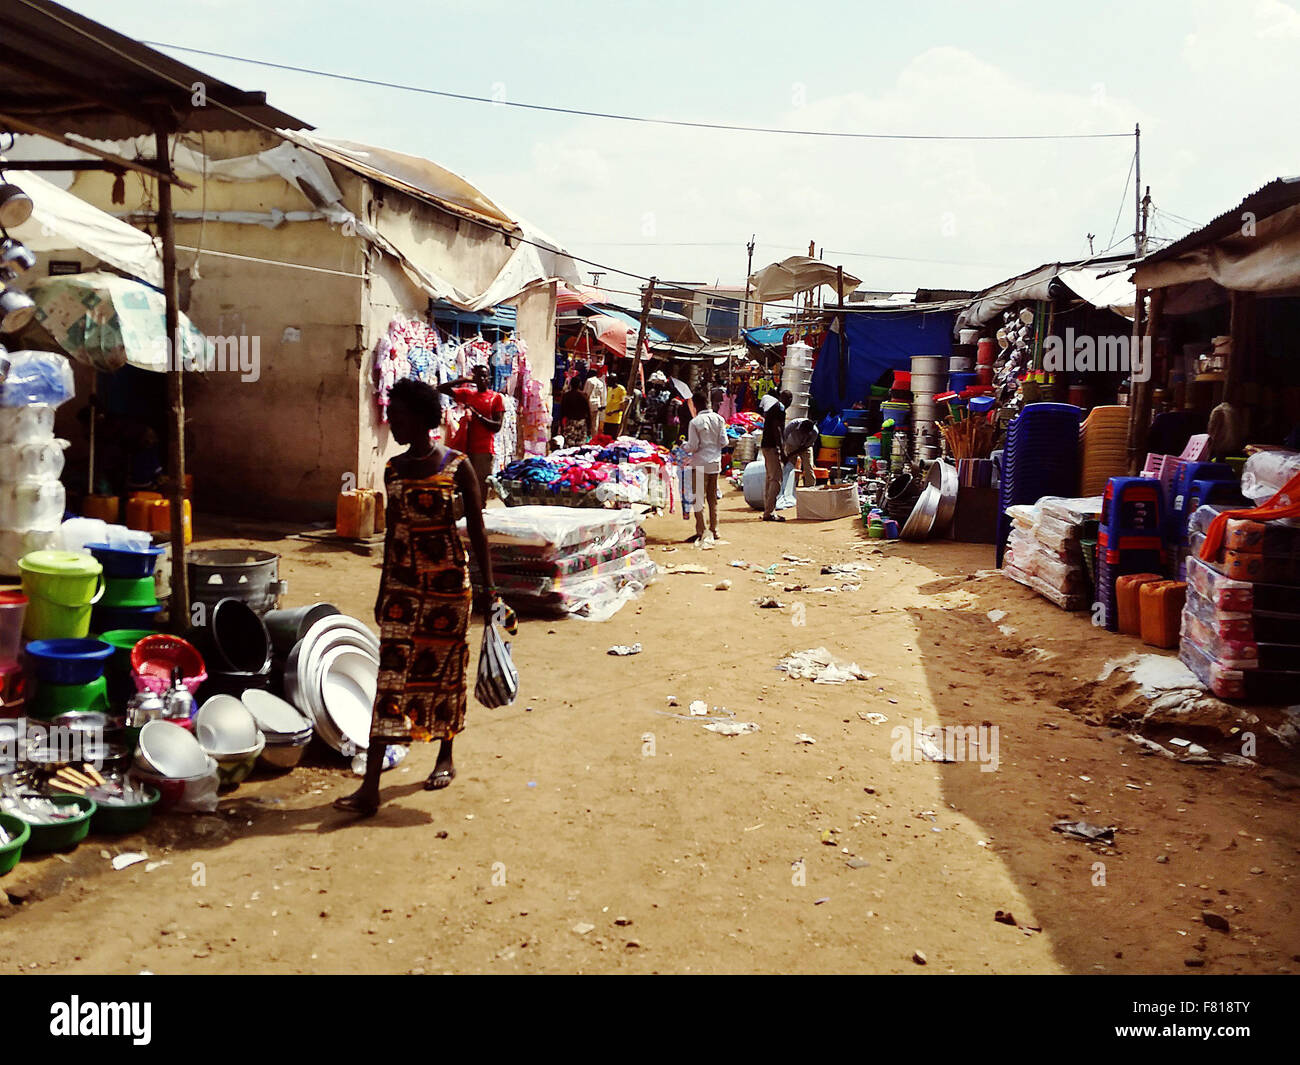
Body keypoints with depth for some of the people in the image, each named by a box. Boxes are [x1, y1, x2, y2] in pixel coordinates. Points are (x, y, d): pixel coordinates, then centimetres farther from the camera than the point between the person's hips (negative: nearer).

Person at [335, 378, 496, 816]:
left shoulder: (457, 466, -6)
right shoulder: (394, 469, 6)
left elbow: (476, 530, -3)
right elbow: (392, 531, 13)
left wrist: (487, 587, -6)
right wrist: (383, 591, 15)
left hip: (448, 582, -3)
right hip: (403, 584, 3)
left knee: (445, 669, 10)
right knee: (392, 675, -3)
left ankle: (446, 759, 32)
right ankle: (370, 788, -4)